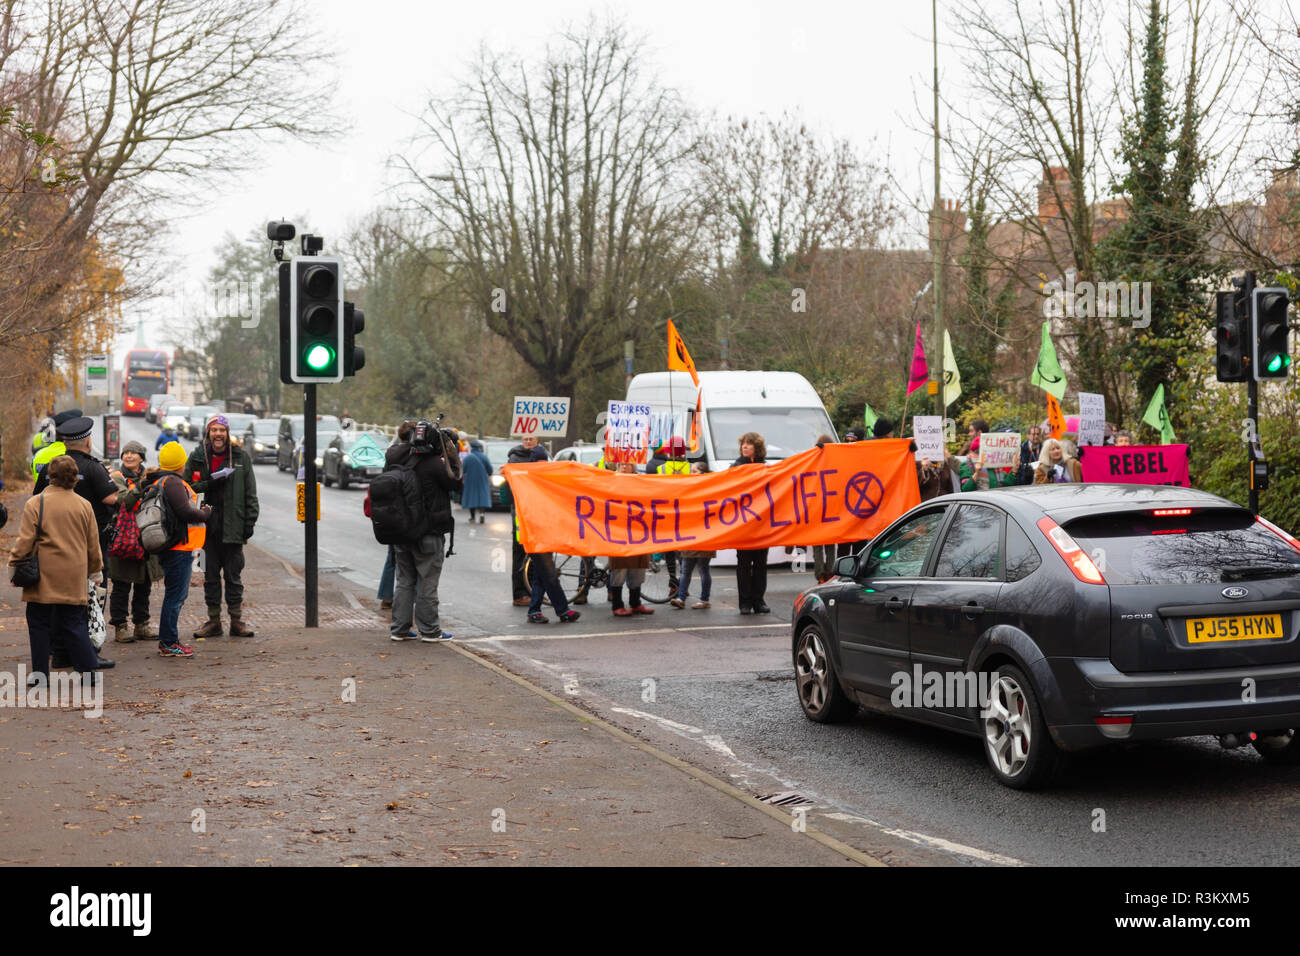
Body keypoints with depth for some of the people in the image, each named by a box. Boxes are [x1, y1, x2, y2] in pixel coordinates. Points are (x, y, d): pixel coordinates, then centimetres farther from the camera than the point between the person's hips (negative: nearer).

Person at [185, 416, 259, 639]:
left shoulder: (240, 457, 5)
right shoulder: (196, 457, 6)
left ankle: (237, 621, 10)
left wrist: (250, 521, 0)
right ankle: (213, 621, 13)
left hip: (232, 525, -1)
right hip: (207, 524, 1)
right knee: (210, 575, 6)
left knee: (233, 575, 4)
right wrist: (210, 482, -13)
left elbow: (250, 492, 6)